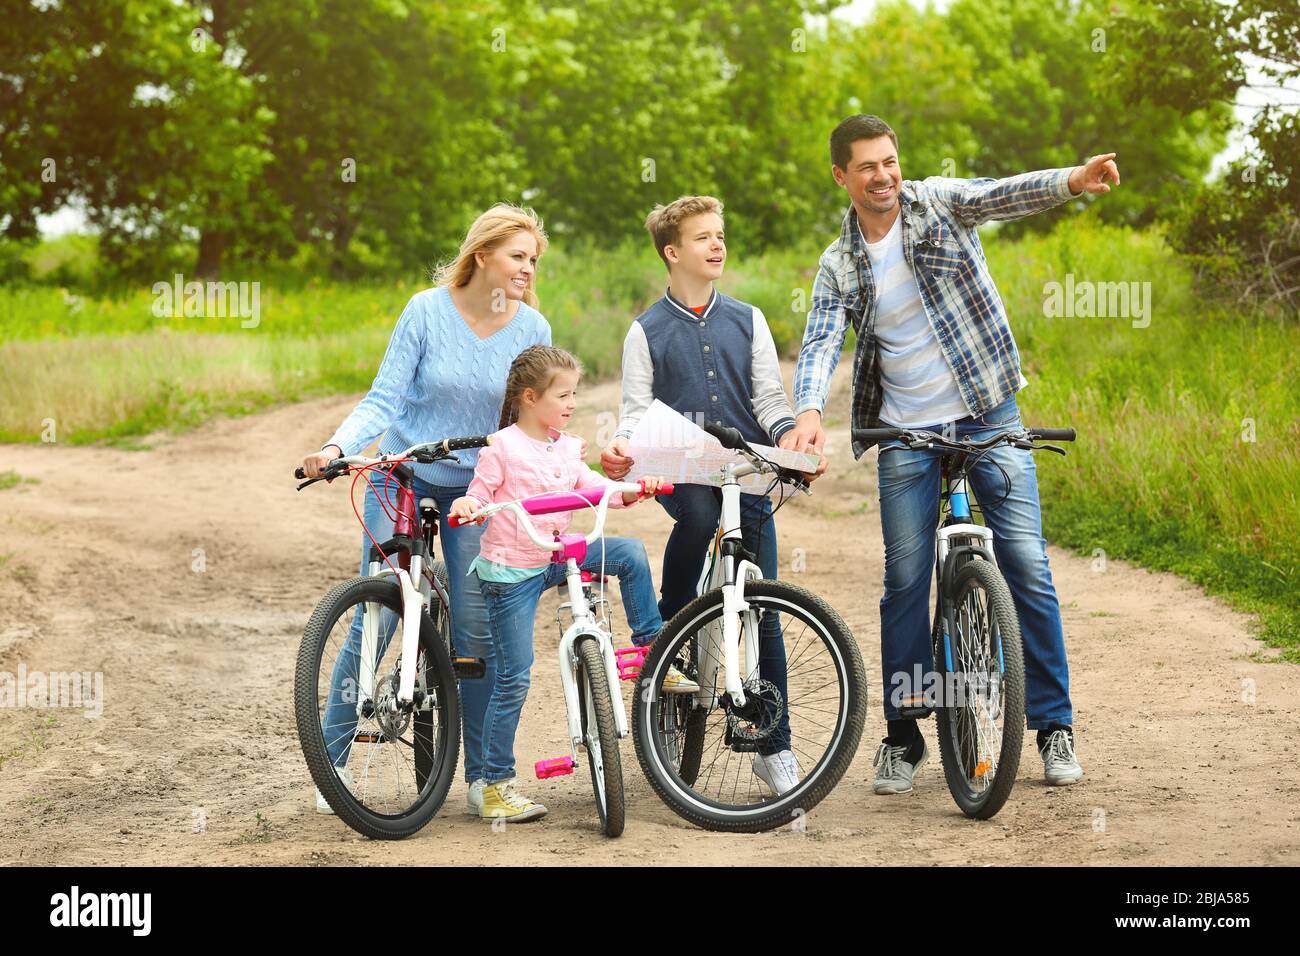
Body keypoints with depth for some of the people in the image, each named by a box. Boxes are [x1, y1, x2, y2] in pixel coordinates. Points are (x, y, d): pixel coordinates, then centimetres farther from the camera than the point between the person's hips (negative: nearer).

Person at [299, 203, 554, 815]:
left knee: (477, 629, -3)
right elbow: (385, 398, -13)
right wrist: (336, 448, -27)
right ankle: (332, 759, 6)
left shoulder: (531, 328, -4)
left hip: (479, 487, 2)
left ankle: (483, 776, 7)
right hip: (404, 476, -2)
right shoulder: (428, 311, -11)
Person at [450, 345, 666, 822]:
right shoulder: (503, 447, -12)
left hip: (554, 561, 6)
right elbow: (480, 496, -11)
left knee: (630, 552, -9)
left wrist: (631, 492, -13)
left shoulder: (567, 448, 7)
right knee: (513, 679, -5)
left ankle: (650, 649, 6)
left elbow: (594, 488, 4)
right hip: (509, 572, -6)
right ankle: (495, 783, 3)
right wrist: (466, 506, -33)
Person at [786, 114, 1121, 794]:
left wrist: (1074, 180, -40)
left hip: (988, 416, -1)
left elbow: (1005, 195, -19)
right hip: (906, 432, 2)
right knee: (906, 583, 2)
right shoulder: (839, 266, 4)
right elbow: (821, 343, -8)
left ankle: (1053, 725, 6)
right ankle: (903, 735, 13)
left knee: (1027, 570, -4)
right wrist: (808, 412, -29)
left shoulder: (938, 202, -1)